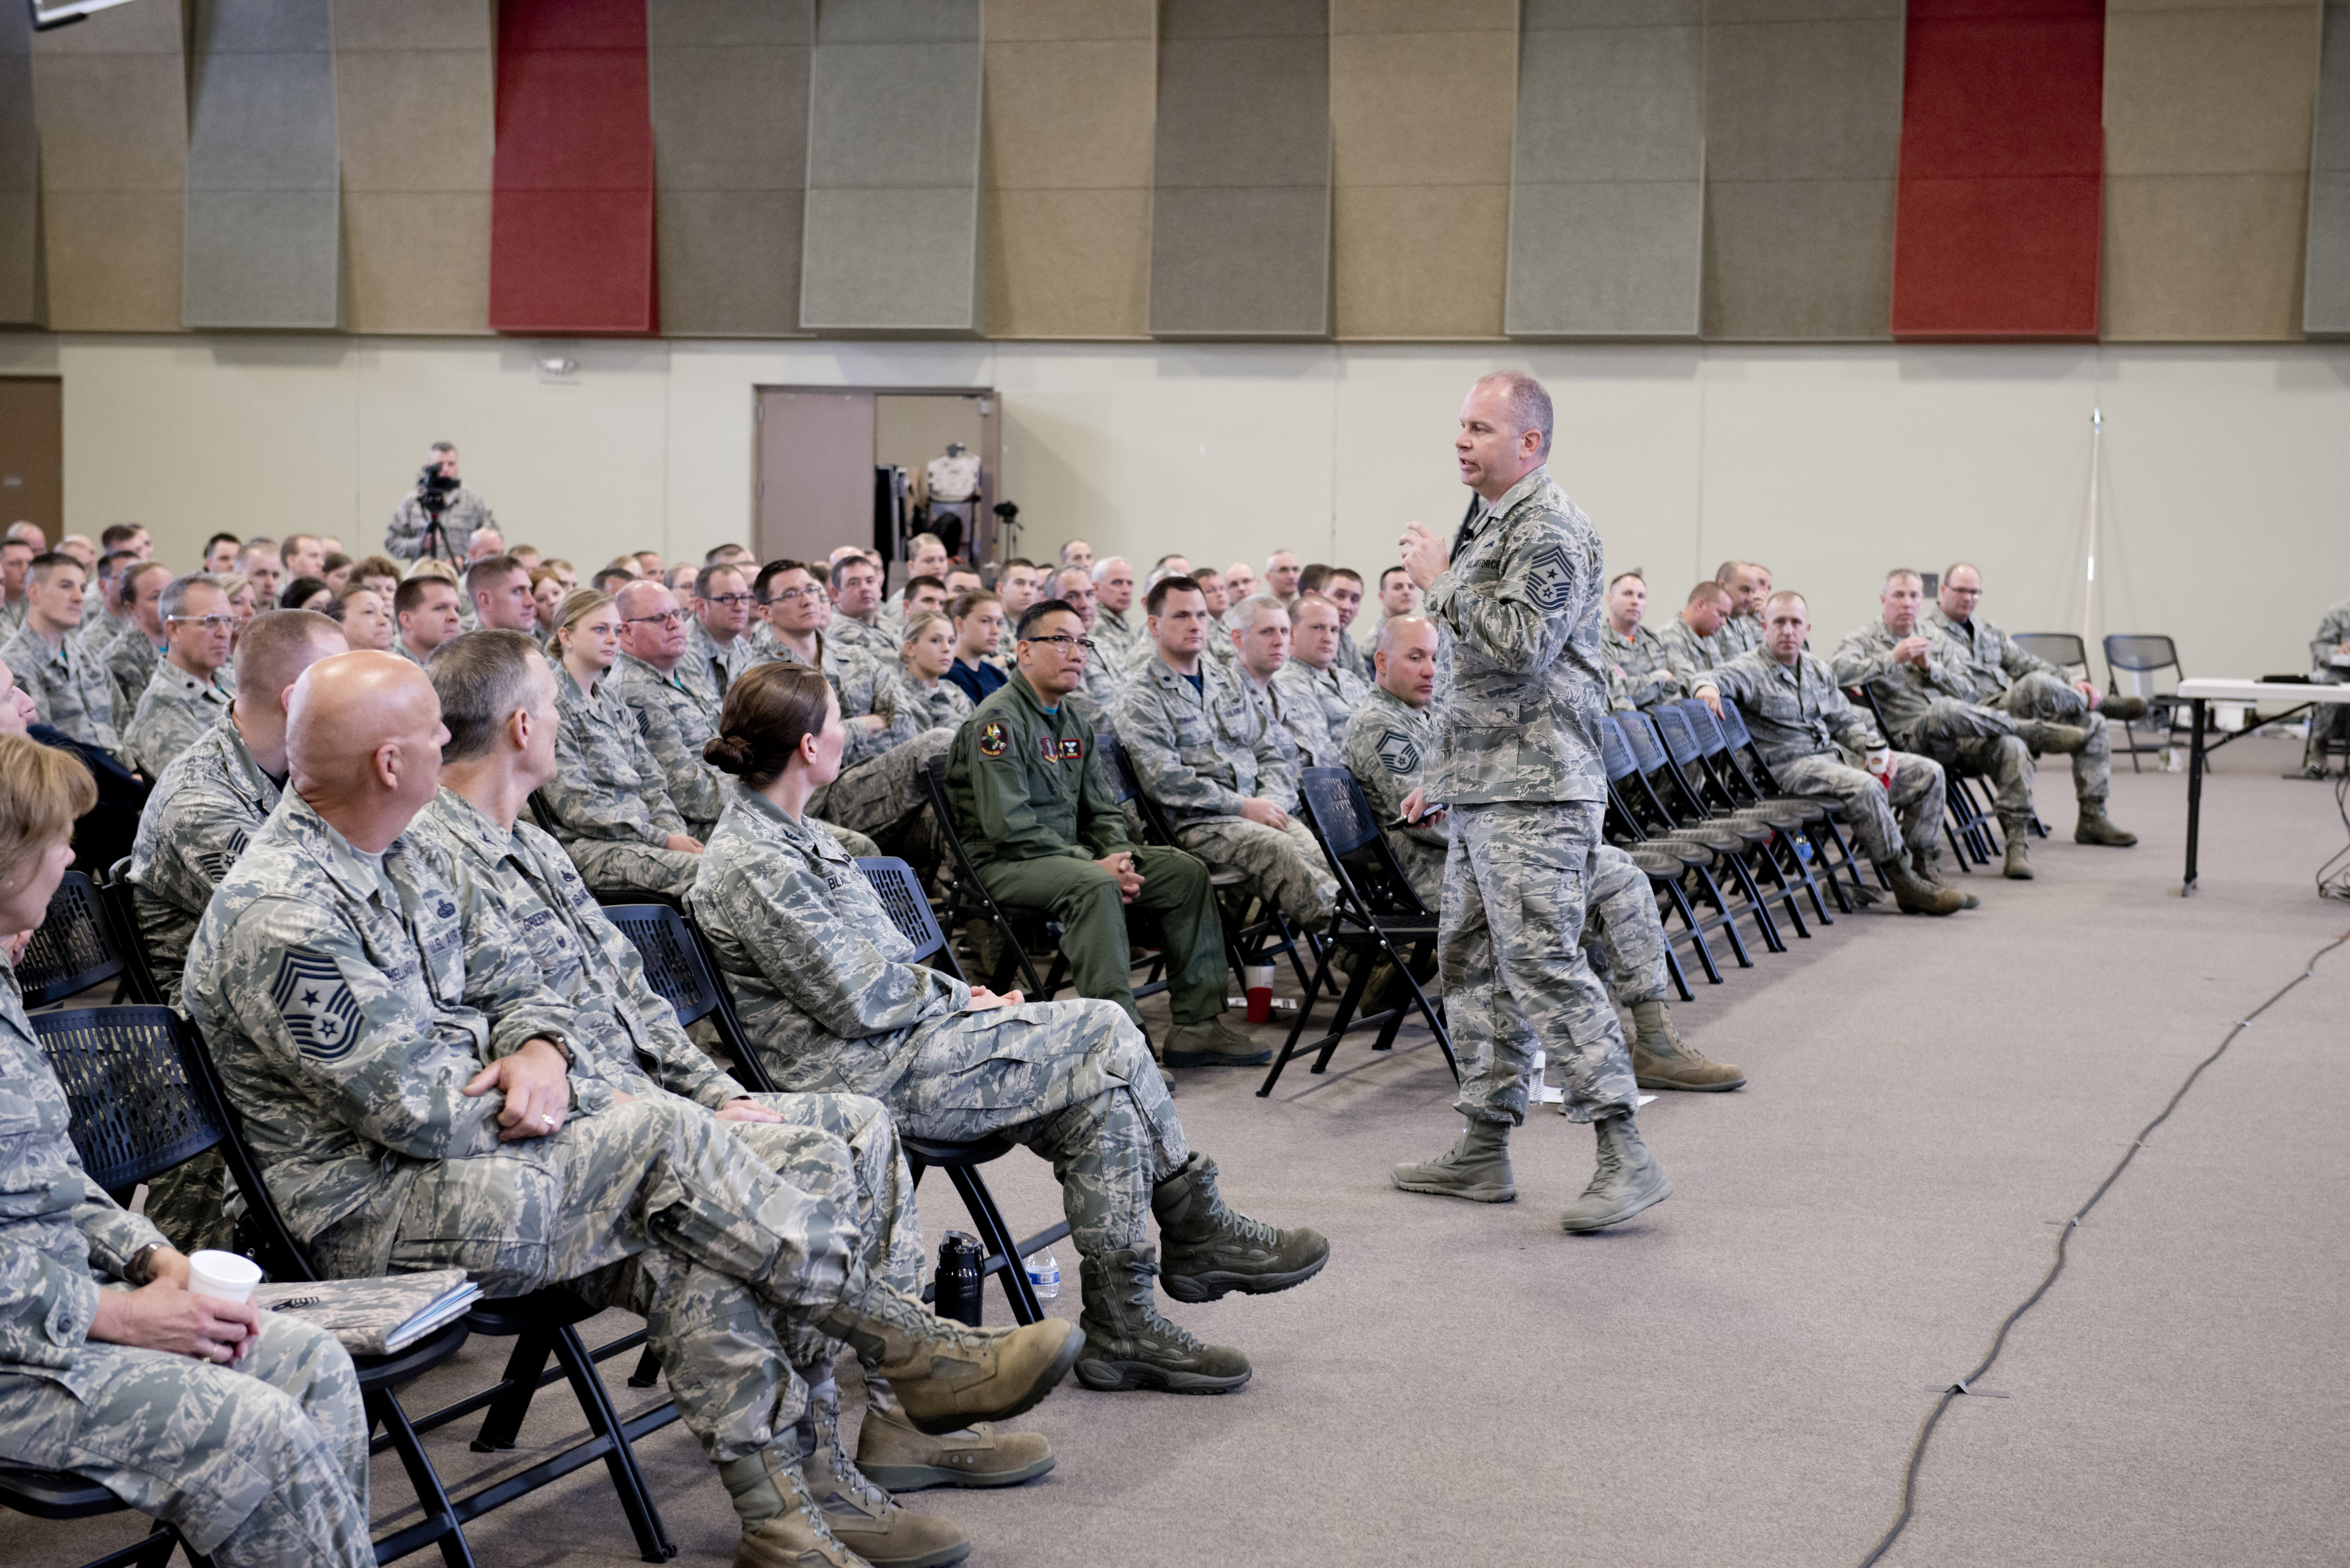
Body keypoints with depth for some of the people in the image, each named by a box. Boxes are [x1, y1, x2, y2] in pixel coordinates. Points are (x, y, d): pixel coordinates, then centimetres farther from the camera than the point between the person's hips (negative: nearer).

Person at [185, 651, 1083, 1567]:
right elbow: (416, 1112, -22)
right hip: (371, 1211, -8)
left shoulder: (409, 862, 10)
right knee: (668, 1140, -21)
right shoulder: (279, 918, -19)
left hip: (481, 1150, 9)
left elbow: (518, 988, 15)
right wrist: (564, 1109, -8)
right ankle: (912, 1352, -13)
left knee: (681, 1248, -17)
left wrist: (544, 1055, -9)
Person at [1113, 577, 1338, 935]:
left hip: (1257, 812, 6)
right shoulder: (1141, 699, 2)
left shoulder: (1227, 685, 24)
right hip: (1194, 825, -6)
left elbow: (1270, 755, 23)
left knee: (1316, 848, -27)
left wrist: (1269, 802, 0)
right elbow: (1164, 781, -11)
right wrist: (1243, 807, -13)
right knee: (1277, 847, -35)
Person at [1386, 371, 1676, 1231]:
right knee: (1471, 960, 12)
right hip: (1481, 792, 11)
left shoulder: (1550, 529, -12)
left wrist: (1441, 583, -13)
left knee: (1543, 963, -14)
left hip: (1534, 793, -11)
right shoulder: (1490, 523, 19)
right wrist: (1444, 774, 24)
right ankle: (1485, 1148, 19)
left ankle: (1625, 1156, -11)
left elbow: (1521, 646, -24)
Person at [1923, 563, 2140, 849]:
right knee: (2038, 684, -32)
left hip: (2014, 717, 9)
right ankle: (2102, 704, 0)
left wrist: (2072, 685, 2)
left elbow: (2024, 663, 20)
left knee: (2093, 723, -7)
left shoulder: (1986, 630, 25)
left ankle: (2092, 819, -6)